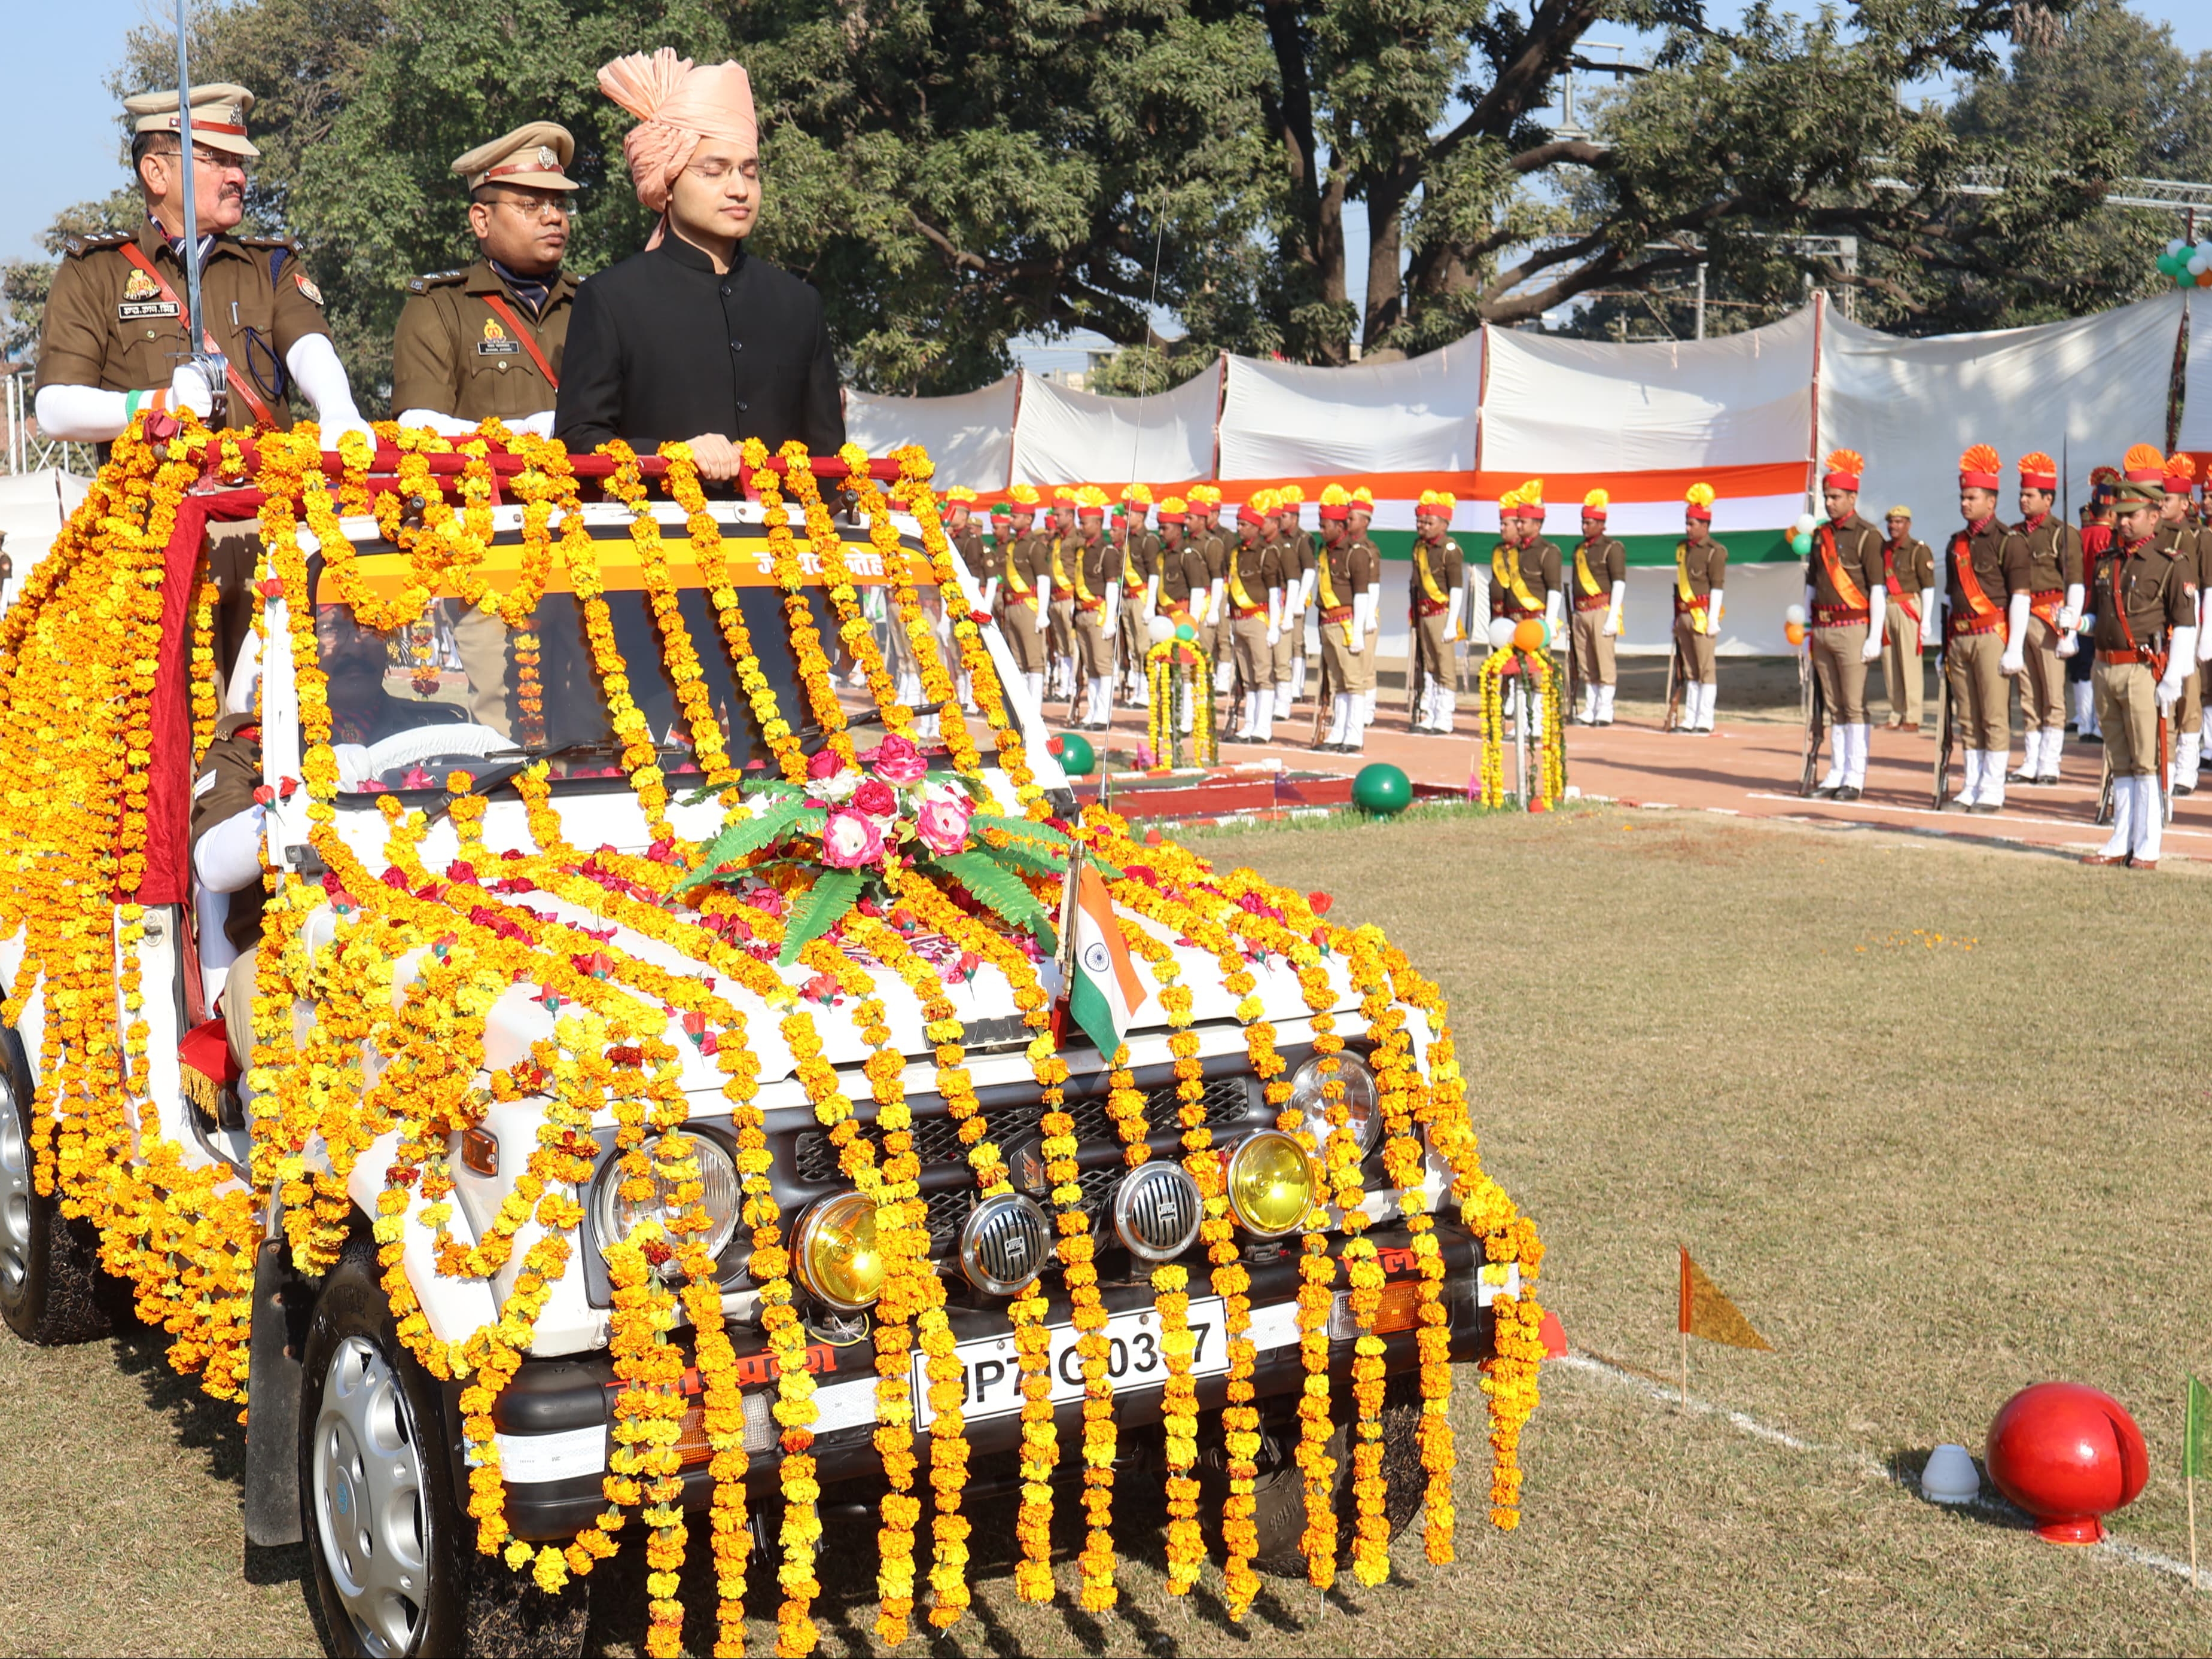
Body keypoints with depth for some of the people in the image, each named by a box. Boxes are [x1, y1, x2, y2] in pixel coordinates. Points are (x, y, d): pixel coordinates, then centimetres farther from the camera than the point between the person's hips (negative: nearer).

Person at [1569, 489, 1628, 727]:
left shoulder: (1613, 548, -5)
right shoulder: (1579, 549, 17)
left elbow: (1619, 583, -9)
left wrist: (1612, 618, -16)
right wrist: (1573, 615, 20)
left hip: (1601, 611, -7)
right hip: (1581, 612, 7)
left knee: (1604, 661, -6)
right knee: (1585, 665, 7)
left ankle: (1605, 712, -3)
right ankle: (1588, 712, 11)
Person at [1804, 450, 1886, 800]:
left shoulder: (1867, 537, -5)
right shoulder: (1820, 535, 13)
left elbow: (1879, 590, -8)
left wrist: (1875, 638, -13)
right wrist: (1807, 633, 15)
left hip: (1852, 629, -6)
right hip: (1822, 629, 6)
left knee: (1854, 705, -5)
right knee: (1833, 706, 9)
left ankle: (1855, 778, -2)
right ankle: (1836, 774, 13)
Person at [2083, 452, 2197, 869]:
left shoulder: (2172, 564, -5)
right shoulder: (2105, 562, 14)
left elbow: (2186, 625, -8)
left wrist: (2172, 679, -14)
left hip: (2144, 670, -6)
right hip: (2106, 669, 6)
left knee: (2146, 763, -4)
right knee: (2118, 763, 11)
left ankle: (2148, 849, 0)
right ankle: (2121, 843, 17)